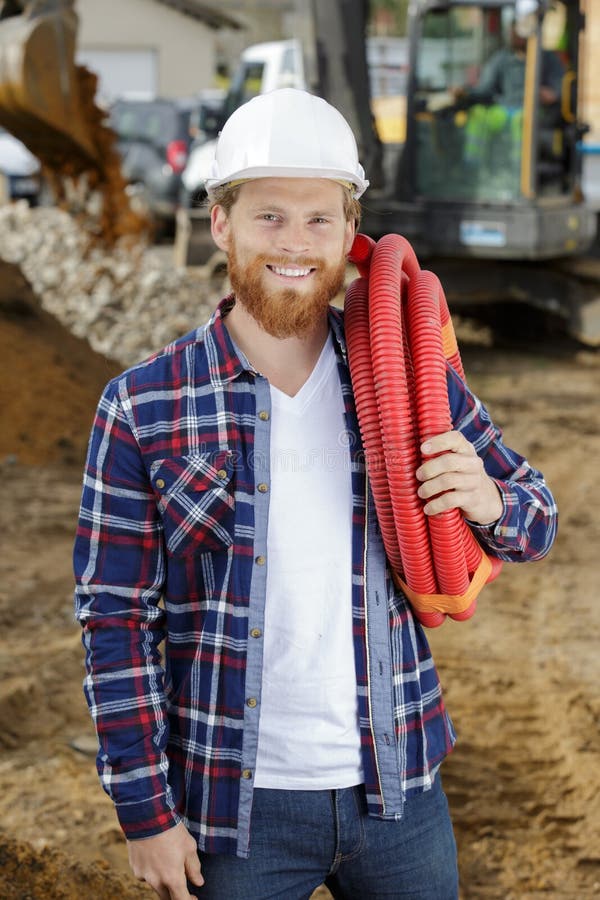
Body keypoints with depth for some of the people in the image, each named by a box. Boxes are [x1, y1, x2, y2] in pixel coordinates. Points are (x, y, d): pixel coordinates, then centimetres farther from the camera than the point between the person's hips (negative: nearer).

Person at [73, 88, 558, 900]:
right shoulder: (142, 409, -8)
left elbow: (534, 520, 7)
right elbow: (116, 620, -5)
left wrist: (490, 503, -16)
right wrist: (145, 812, -6)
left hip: (398, 789, 3)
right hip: (232, 807, -2)